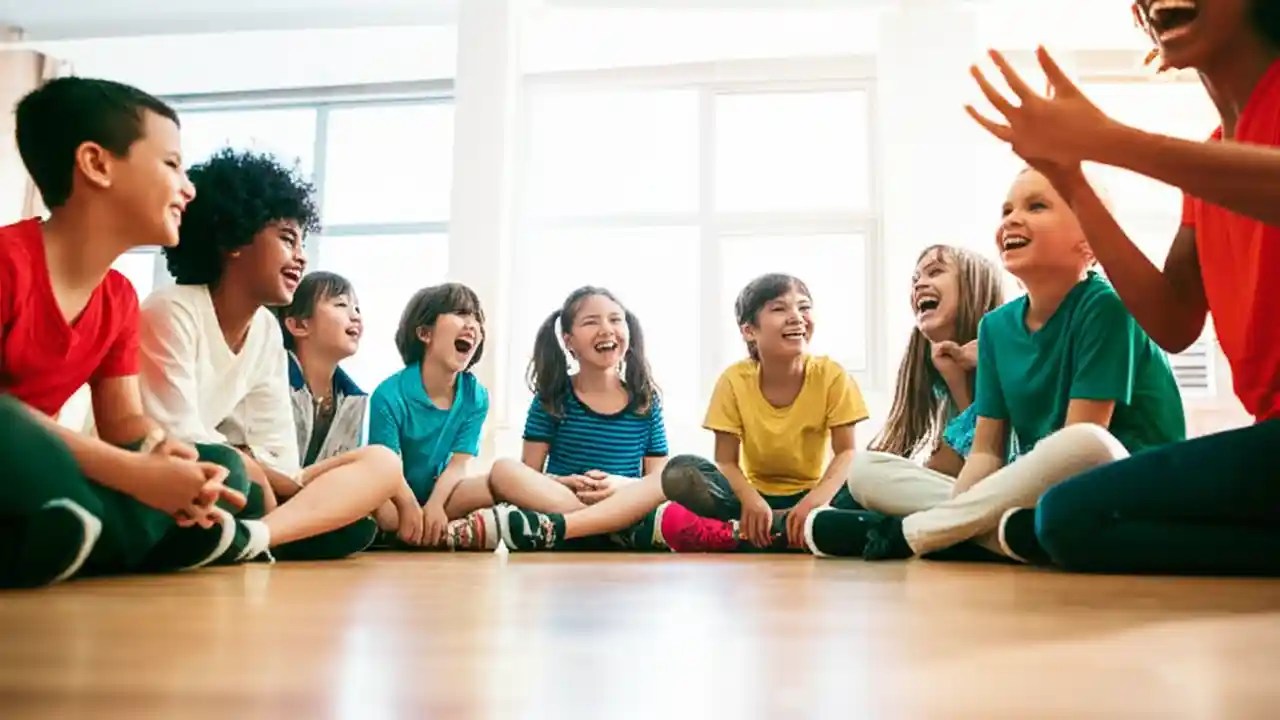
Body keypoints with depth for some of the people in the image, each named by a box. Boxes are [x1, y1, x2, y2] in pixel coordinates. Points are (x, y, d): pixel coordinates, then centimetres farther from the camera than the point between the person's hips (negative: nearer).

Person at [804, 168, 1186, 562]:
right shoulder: (996, 326, 5)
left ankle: (902, 533, -24)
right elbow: (987, 449, 3)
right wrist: (961, 513, -18)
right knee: (867, 475, -1)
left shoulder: (1104, 306, -13)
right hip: (1033, 495, 6)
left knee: (1084, 445, -40)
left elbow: (1080, 441, -20)